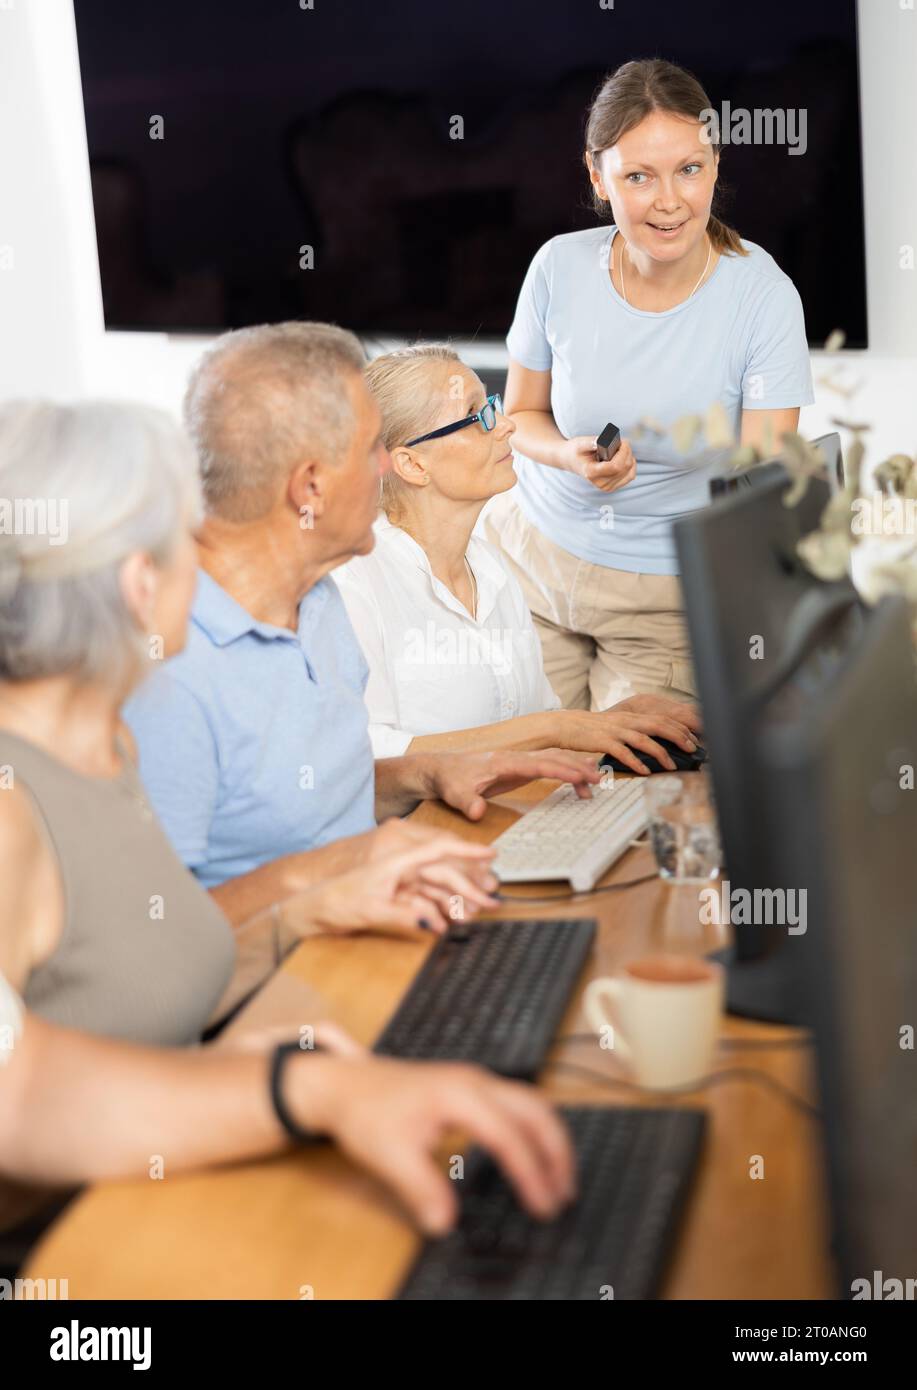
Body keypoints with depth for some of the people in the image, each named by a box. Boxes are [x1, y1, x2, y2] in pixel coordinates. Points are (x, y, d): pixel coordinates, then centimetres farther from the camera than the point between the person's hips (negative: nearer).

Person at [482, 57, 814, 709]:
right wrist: (572, 456, -19)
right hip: (535, 557, 2)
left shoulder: (763, 296, -18)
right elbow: (521, 416, 4)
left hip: (672, 592, -2)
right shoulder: (560, 267, -11)